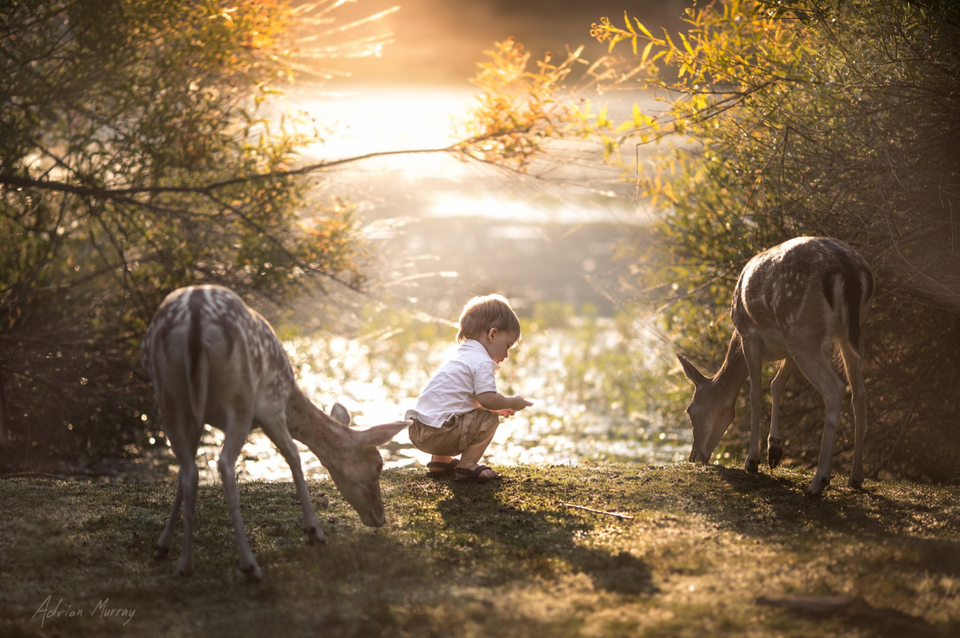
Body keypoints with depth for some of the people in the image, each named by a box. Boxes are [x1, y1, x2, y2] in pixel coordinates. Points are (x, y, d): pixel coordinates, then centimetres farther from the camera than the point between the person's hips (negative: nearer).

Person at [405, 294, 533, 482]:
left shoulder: (461, 356, 23)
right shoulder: (482, 362, -8)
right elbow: (487, 399, -18)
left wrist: (498, 408, 25)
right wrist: (511, 403, -1)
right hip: (439, 433, -10)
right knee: (488, 420, -1)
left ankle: (440, 461, 29)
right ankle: (467, 465, -3)